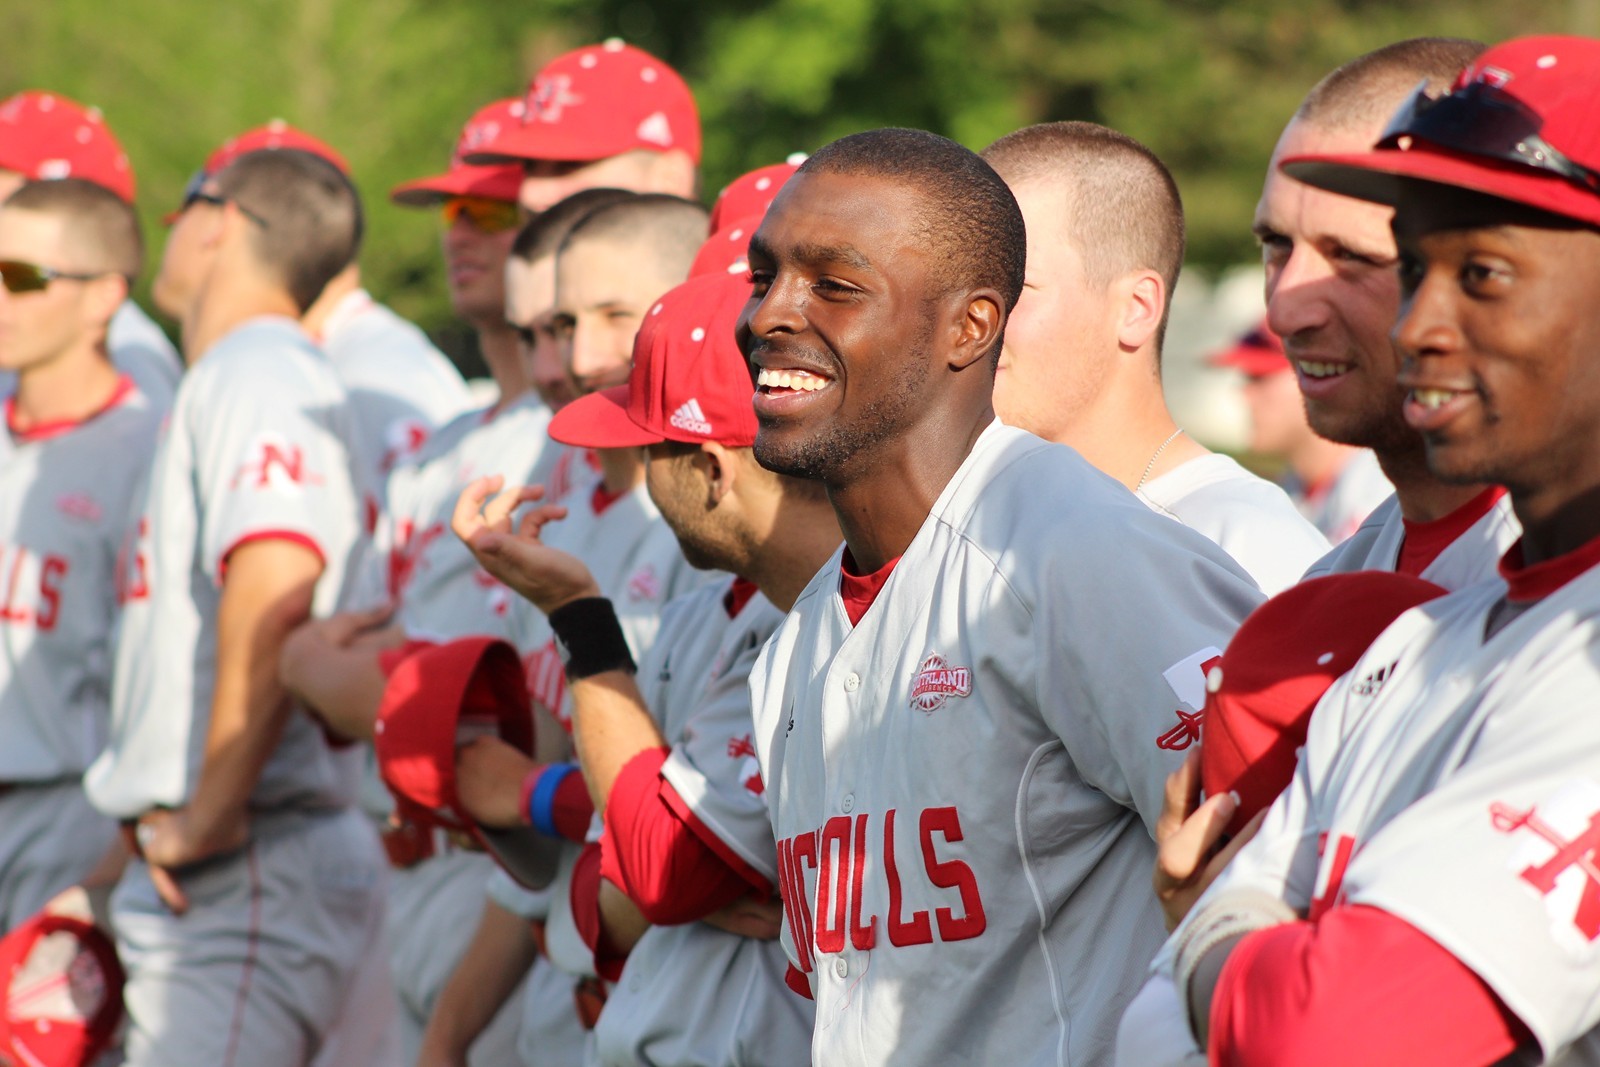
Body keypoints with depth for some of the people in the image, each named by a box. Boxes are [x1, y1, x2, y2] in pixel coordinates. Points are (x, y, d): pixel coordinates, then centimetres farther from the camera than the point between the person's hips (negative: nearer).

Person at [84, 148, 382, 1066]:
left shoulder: (259, 372, -10)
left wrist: (211, 815, -22)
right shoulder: (223, 379, 22)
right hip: (187, 881, 10)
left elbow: (273, 588, -25)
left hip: (247, 879, -10)